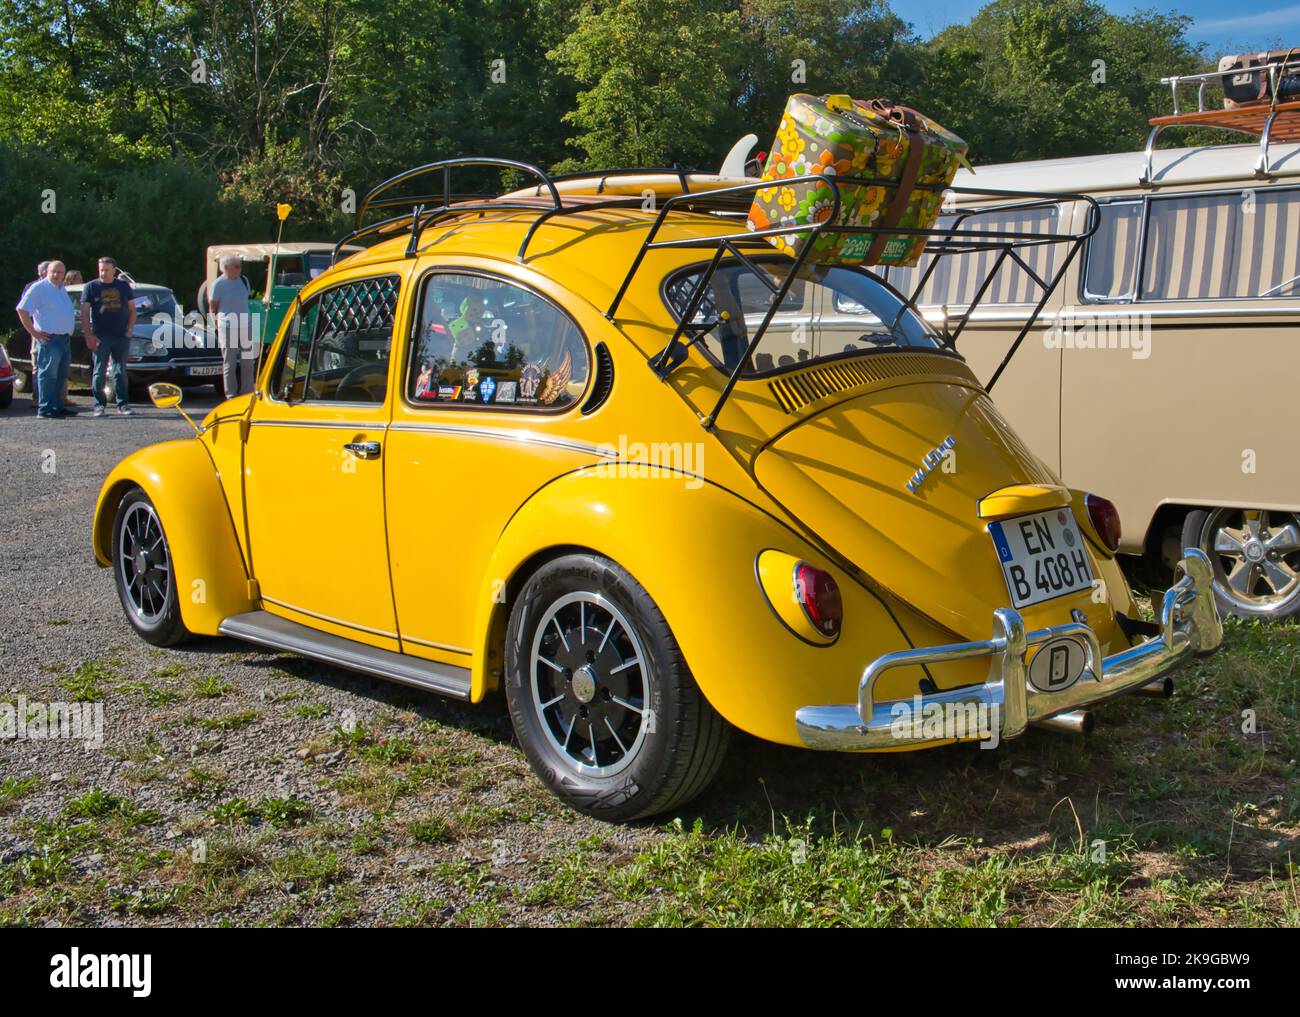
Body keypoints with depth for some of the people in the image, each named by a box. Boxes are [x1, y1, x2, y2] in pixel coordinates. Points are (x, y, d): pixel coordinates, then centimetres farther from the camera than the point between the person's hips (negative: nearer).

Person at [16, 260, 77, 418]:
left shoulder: (62, 289, 19)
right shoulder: (39, 288, -6)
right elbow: (22, 310, -11)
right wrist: (33, 332, -13)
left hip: (64, 338, 8)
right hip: (49, 339, -8)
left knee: (61, 375, 12)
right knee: (48, 375, -8)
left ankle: (58, 406, 18)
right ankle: (45, 408, -7)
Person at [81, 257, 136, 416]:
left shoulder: (124, 286, 9)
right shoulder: (91, 287, 3)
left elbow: (132, 308, 14)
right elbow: (84, 312, -1)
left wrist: (130, 328, -1)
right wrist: (88, 335, -10)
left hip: (122, 336, 2)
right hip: (100, 337, -2)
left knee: (121, 371, 6)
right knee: (100, 371, -1)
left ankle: (123, 404, 10)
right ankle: (99, 404, 5)